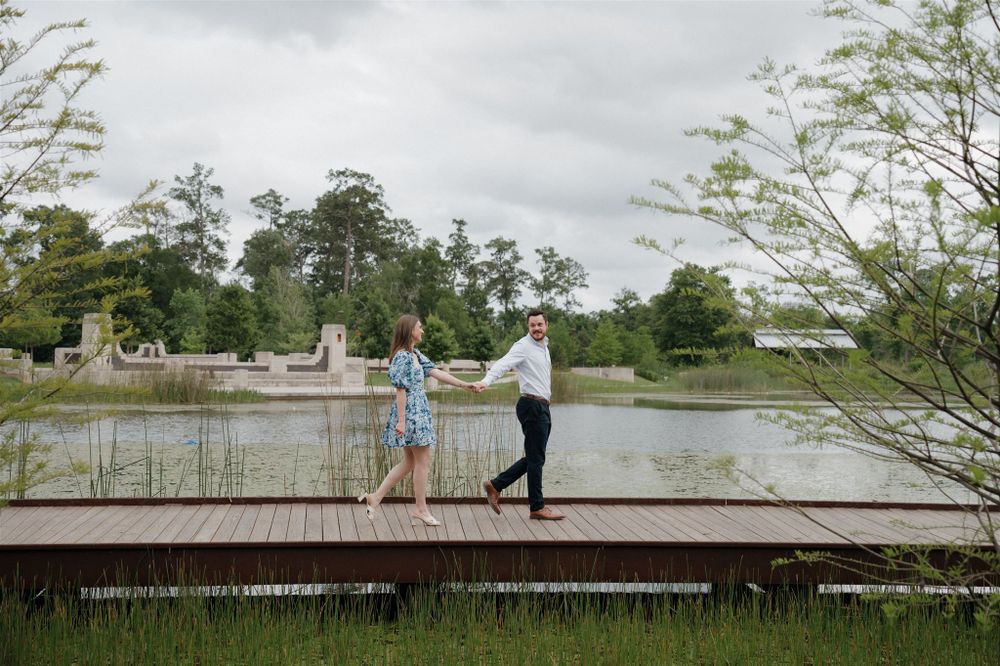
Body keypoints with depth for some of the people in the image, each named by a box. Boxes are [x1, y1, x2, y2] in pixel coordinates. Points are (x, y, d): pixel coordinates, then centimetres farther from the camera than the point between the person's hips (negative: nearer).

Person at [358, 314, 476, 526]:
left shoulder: (415, 354, 14)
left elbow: (436, 372, 14)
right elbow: (400, 389, -18)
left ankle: (375, 498, 15)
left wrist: (464, 385, 10)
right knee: (423, 462, -1)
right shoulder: (402, 356, -15)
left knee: (409, 462, 14)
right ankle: (421, 510, 9)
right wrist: (401, 421, -20)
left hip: (418, 412, 10)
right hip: (411, 413, -10)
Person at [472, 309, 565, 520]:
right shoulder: (523, 346, -11)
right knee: (536, 458, -2)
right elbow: (503, 364, -27)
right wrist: (486, 381, -44)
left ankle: (495, 485, 18)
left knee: (533, 458, 14)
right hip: (532, 406, -9)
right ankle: (537, 507, 6)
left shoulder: (544, 347, 18)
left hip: (543, 407, 9)